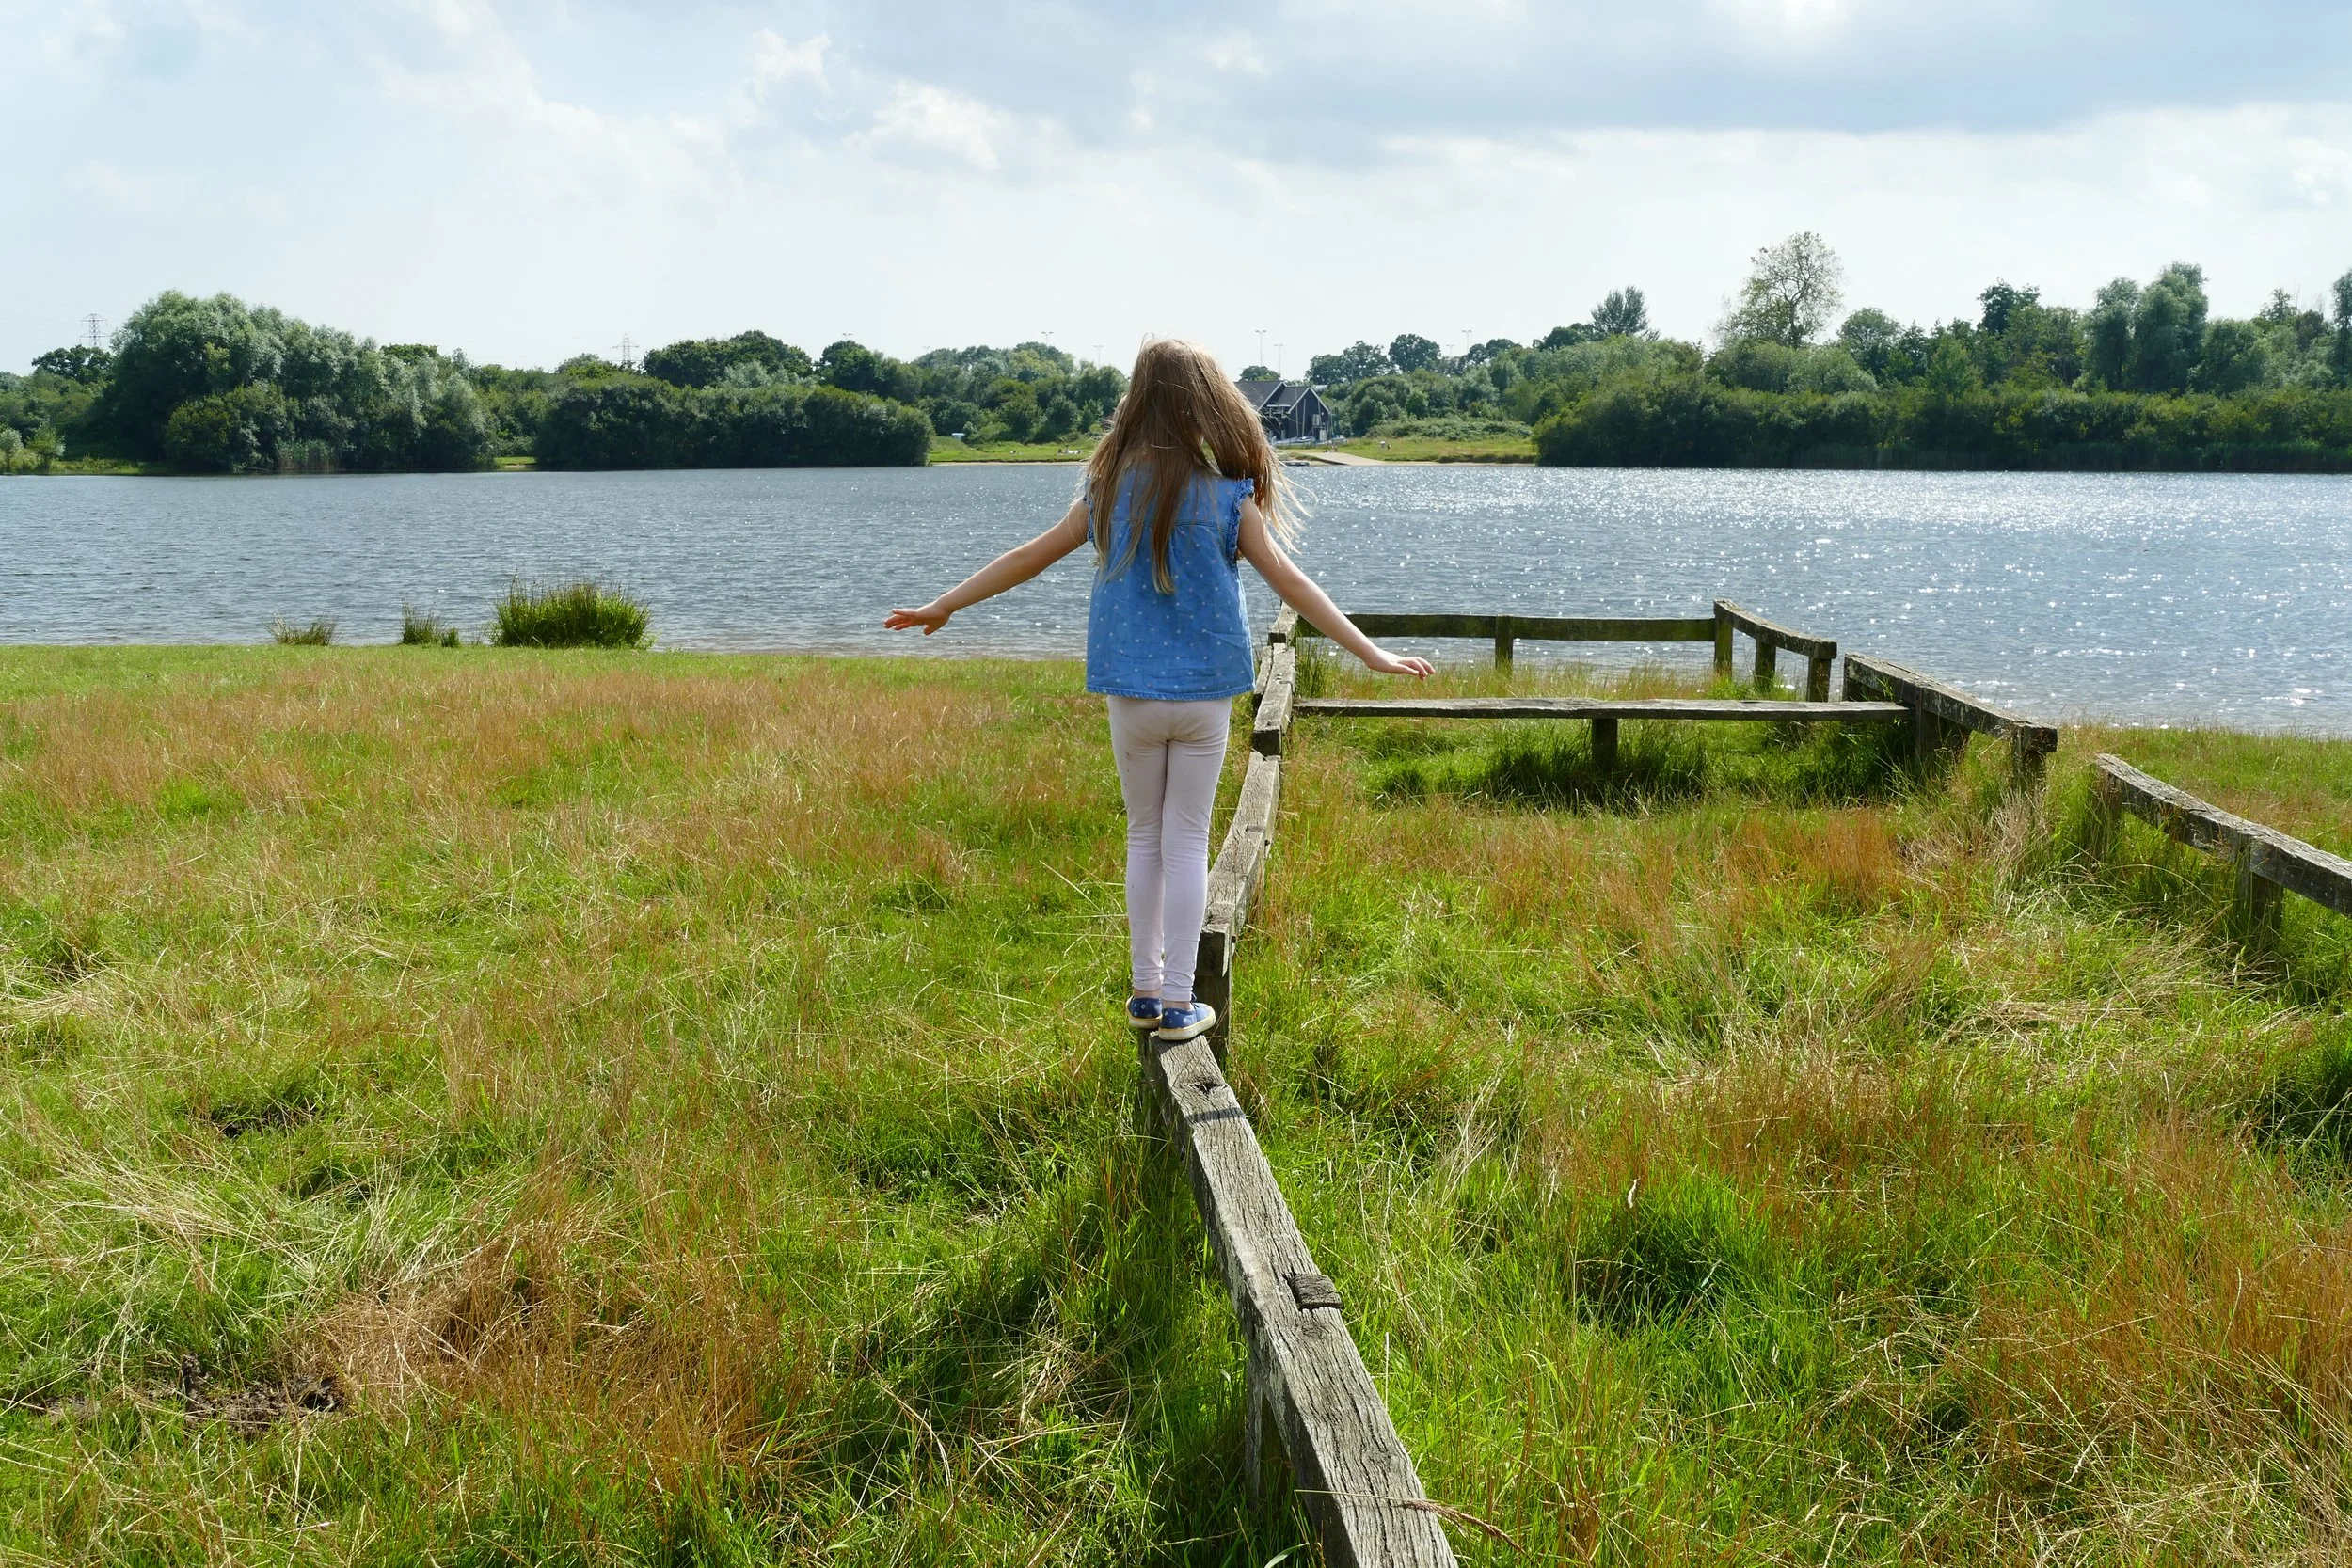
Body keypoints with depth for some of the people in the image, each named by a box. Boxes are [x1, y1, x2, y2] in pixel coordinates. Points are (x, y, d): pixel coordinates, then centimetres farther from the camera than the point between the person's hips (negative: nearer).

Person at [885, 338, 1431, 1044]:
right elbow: (1289, 582, -7)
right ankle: (1176, 1004, 9)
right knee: (1187, 842, 5)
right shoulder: (1227, 497, -7)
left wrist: (941, 606, 17)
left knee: (1145, 836, 15)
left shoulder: (1110, 490, 0)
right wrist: (1373, 653, -2)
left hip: (1131, 691, 2)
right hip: (1205, 692, -2)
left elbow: (1028, 557, 5)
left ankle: (1145, 990, 20)